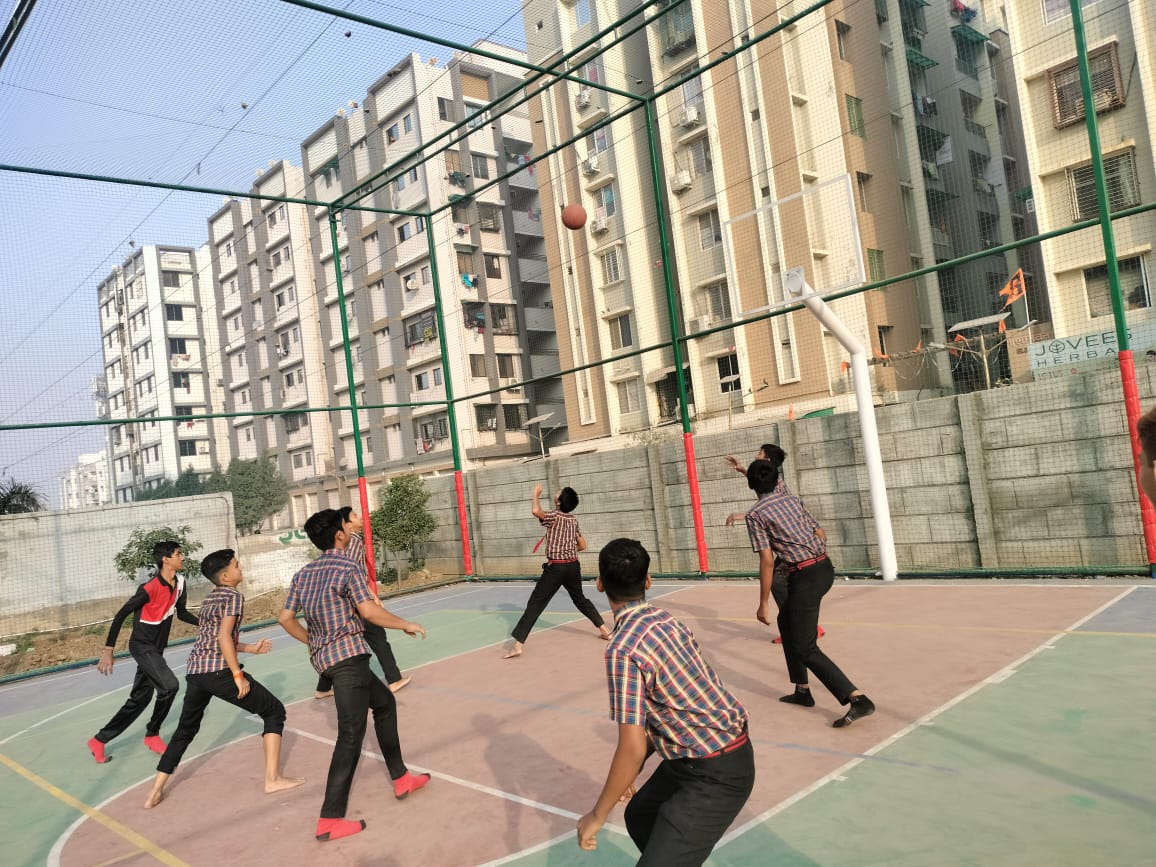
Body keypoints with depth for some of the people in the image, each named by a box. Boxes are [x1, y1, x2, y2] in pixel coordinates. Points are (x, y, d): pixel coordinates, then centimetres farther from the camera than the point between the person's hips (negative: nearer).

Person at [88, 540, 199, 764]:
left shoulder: (180, 581, -1)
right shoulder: (150, 588, -24)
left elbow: (181, 612, 12)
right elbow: (121, 615, -19)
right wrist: (108, 650, -21)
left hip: (156, 648, 8)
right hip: (142, 646, -8)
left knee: (140, 698, 12)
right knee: (169, 685, -22)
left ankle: (99, 740, 25)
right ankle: (152, 734, 2)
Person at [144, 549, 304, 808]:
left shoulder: (209, 599, 22)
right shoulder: (234, 596, -4)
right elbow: (224, 638, -16)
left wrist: (251, 648, 31)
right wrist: (238, 676, -16)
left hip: (194, 672, 8)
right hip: (219, 671, -8)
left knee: (185, 730, 26)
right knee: (274, 711, 4)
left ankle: (155, 792, 27)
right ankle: (273, 779, 0)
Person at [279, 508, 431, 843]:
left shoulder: (304, 574, 11)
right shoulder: (350, 567, -11)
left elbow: (285, 618, 12)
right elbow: (369, 611, -20)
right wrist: (406, 625, -7)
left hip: (324, 656, 9)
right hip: (348, 655, -9)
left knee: (384, 702, 23)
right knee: (351, 736, -6)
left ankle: (401, 779, 27)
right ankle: (330, 820, -7)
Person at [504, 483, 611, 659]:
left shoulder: (554, 516, -9)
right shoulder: (573, 519, 10)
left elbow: (535, 511, -29)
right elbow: (582, 545, 15)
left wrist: (536, 494, -13)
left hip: (555, 567, -6)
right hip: (573, 566, 6)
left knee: (535, 604, -4)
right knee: (580, 599, 26)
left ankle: (518, 645, -8)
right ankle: (605, 630, 29)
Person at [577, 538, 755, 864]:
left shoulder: (623, 649, -25)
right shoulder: (663, 619, 2)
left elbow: (633, 749, -25)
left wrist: (597, 816, -12)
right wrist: (631, 772, 21)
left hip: (715, 774, -9)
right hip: (718, 749, 10)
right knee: (640, 817, 26)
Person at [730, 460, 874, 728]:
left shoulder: (755, 515, -6)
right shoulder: (793, 499, 13)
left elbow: (767, 560, -12)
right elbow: (819, 532, 18)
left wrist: (763, 604, -7)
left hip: (805, 576, -8)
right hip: (825, 567, 8)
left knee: (806, 648, 0)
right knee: (786, 621, 27)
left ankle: (858, 700, -12)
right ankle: (802, 691, 31)